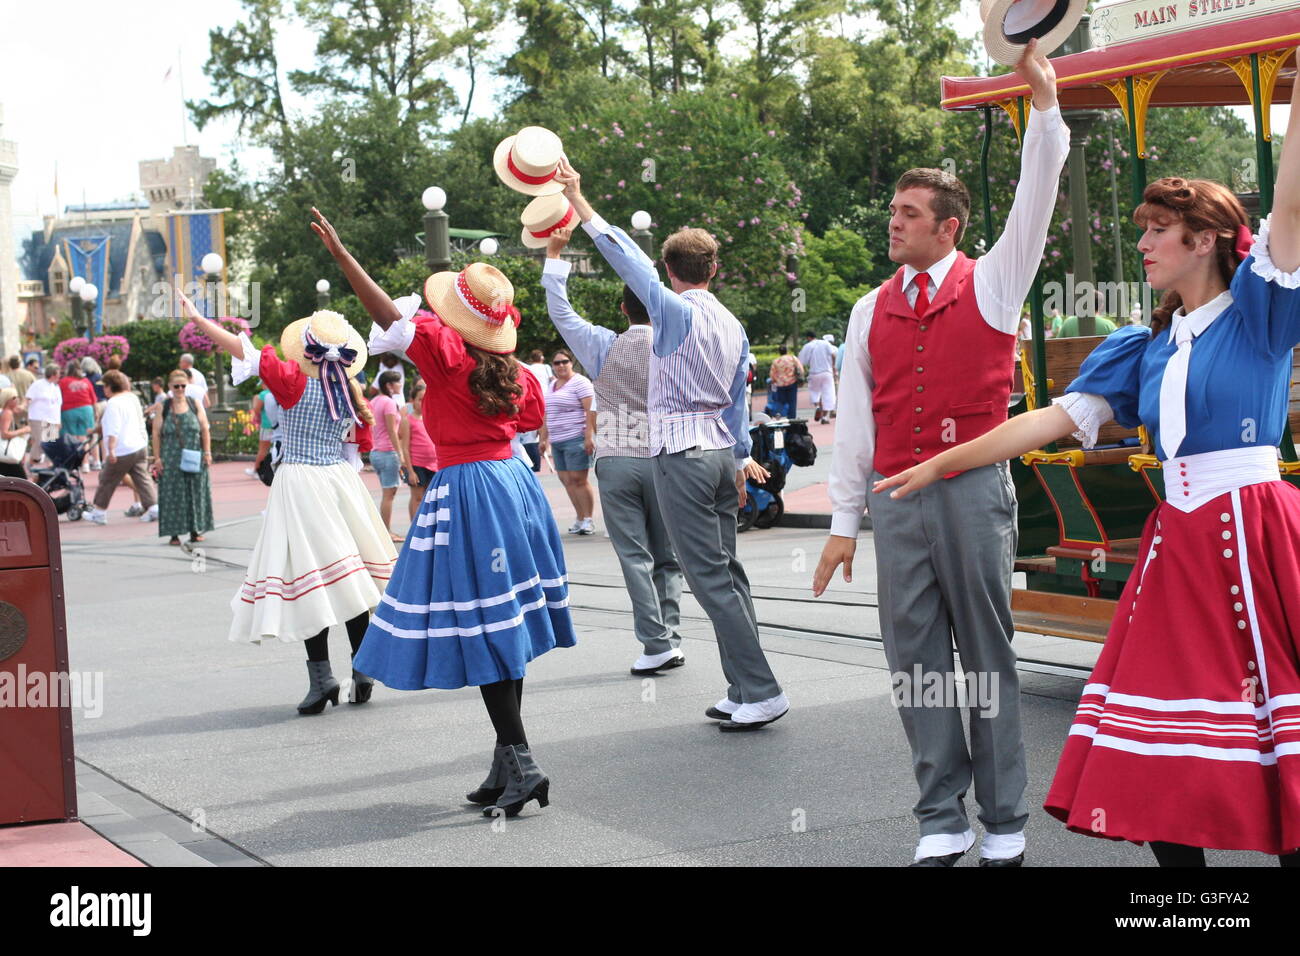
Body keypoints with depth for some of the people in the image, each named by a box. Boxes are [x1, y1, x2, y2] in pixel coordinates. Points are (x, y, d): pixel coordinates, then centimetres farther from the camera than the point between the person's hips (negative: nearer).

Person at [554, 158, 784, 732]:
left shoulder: (676, 312, -10)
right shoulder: (734, 327, 13)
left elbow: (626, 257, -13)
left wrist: (580, 204, -10)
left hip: (682, 454, -8)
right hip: (721, 450, 8)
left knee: (709, 576, -7)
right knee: (728, 571, 11)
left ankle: (761, 690, -9)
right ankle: (744, 690, 12)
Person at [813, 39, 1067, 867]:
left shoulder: (991, 285, 3)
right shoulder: (872, 311, 12)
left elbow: (1037, 200, -9)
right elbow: (855, 419, 12)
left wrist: (1044, 99, -18)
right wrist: (845, 521, 10)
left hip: (972, 492, -3)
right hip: (897, 498, 4)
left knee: (988, 653, 1)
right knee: (916, 660, 4)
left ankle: (1005, 824, 8)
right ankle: (942, 820, 12)